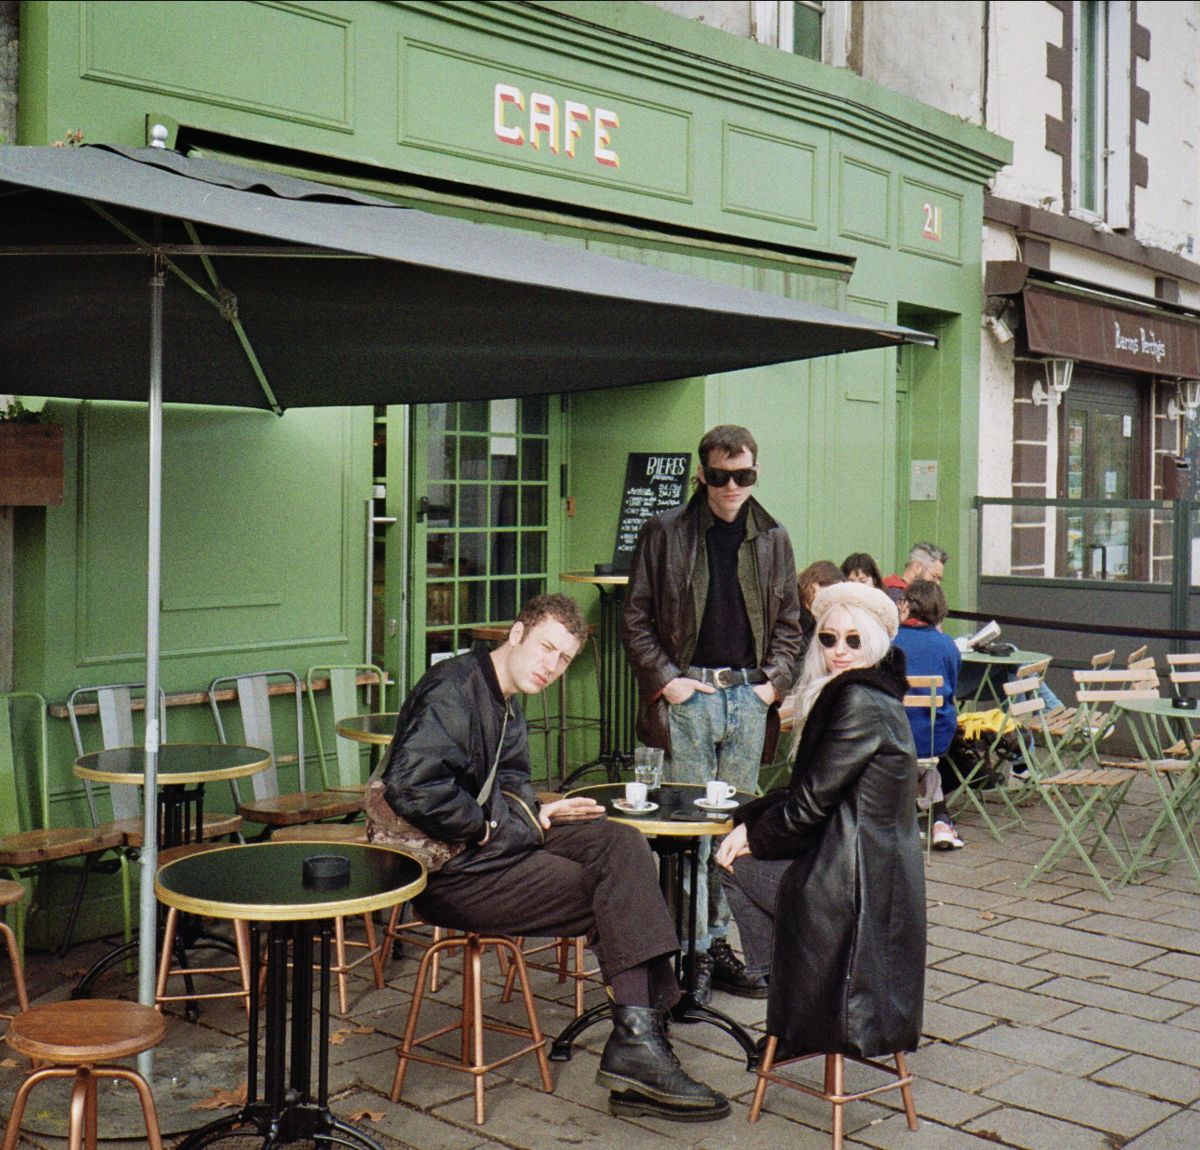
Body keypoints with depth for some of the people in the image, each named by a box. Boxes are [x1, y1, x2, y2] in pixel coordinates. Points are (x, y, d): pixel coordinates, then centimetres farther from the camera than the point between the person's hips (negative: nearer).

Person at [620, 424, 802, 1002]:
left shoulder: (773, 538, 10)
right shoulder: (665, 531, 0)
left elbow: (788, 623, 17)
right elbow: (634, 617, 1)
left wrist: (775, 681, 3)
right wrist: (664, 679, -8)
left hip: (749, 695, 3)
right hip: (688, 692, -3)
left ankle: (718, 938, 20)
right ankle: (693, 950, 5)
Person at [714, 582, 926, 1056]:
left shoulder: (858, 703, -20)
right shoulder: (875, 694, 12)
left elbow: (812, 800, -17)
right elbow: (808, 789, 13)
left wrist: (754, 835, -1)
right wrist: (748, 821, 3)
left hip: (854, 875, -10)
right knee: (735, 861, 19)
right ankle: (784, 982, 21)